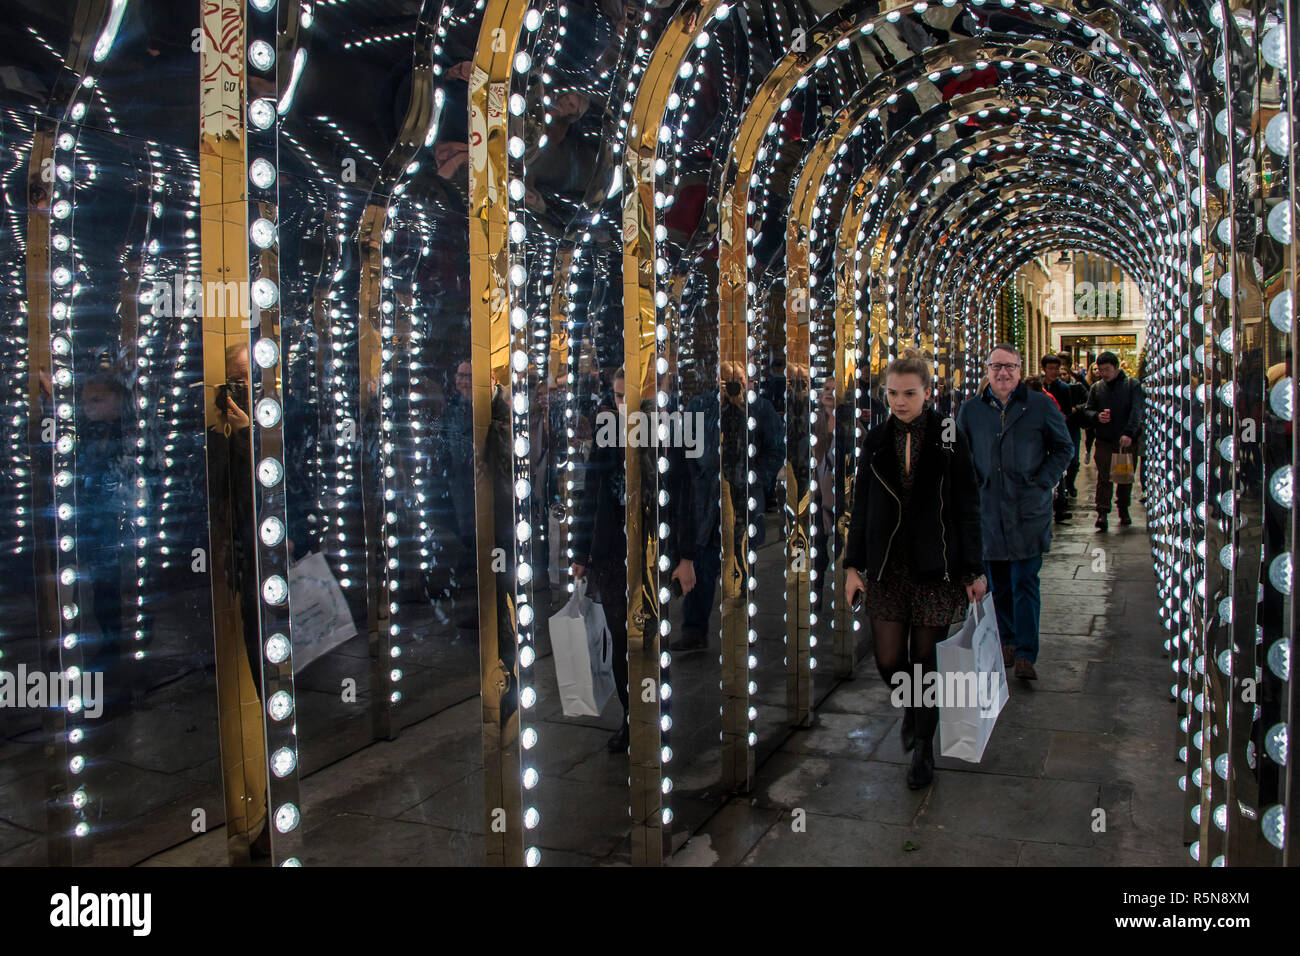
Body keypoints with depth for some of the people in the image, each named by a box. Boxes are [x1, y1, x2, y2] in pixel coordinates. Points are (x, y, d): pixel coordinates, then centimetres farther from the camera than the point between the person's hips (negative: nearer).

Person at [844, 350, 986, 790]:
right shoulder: (876, 440, 3)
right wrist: (853, 564, 5)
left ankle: (923, 749, 23)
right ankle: (912, 705, 38)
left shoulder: (949, 439, -5)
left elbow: (968, 509, -2)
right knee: (888, 661, 4)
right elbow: (861, 507, 8)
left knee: (926, 660, 4)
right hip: (887, 567, 3)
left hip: (936, 569, -2)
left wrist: (975, 570, -3)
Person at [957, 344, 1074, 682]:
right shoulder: (971, 410, 7)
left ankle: (1025, 654, -1)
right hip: (988, 510, 2)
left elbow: (1063, 447, 8)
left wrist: (1042, 483, -3)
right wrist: (974, 485, 3)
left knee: (1025, 583, -3)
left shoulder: (1040, 406, 1)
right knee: (997, 583, 10)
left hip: (1028, 510, -2)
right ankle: (1007, 641, 27)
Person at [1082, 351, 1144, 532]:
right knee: (1104, 478, -6)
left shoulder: (1131, 385, 0)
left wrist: (1129, 433, -22)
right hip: (1104, 441, 1)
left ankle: (1124, 510, 24)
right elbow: (1087, 411, 12)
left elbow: (1136, 410, -9)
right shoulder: (1096, 388, 9)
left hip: (1127, 441, -1)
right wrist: (1097, 416, -12)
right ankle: (1102, 514, -8)